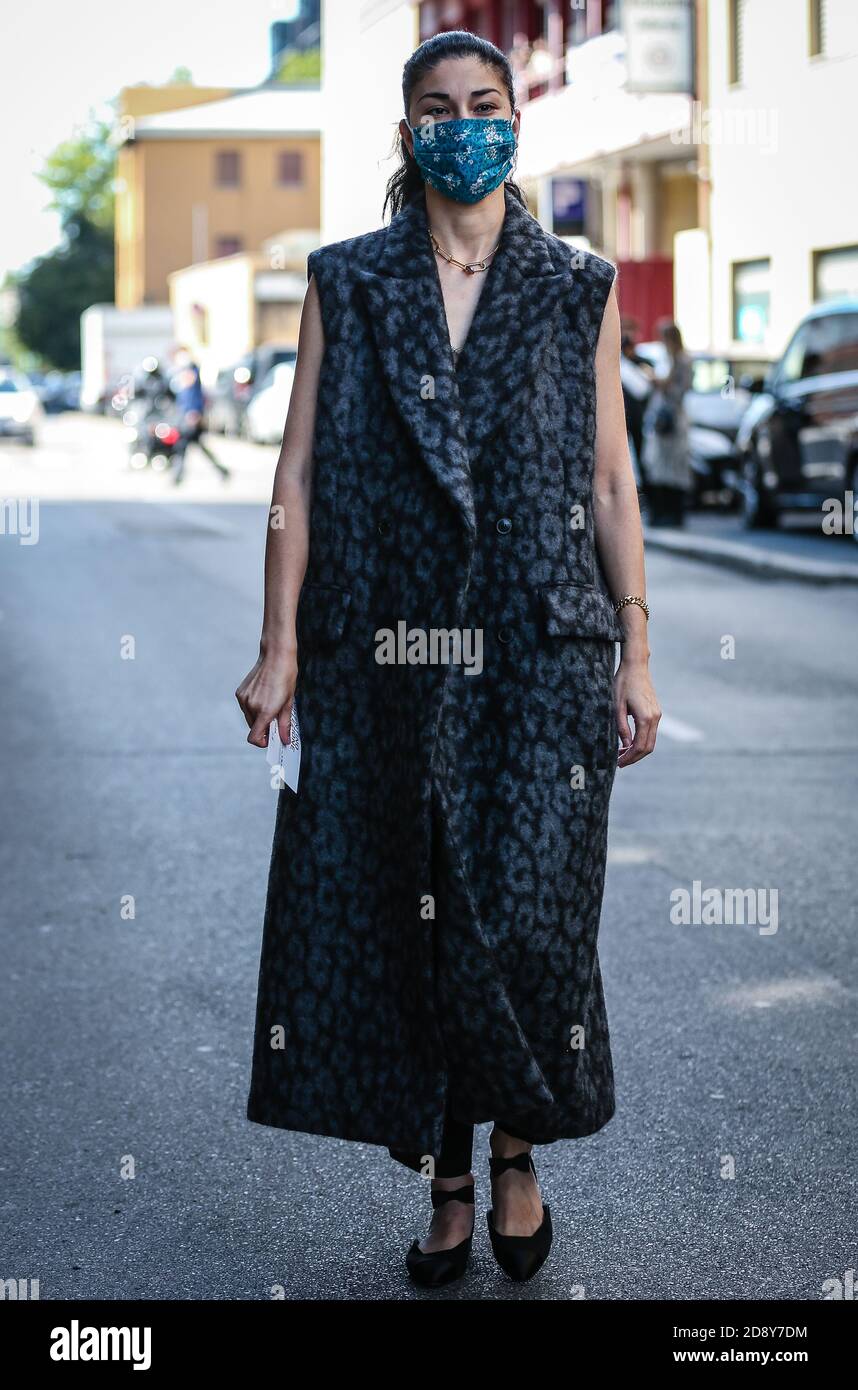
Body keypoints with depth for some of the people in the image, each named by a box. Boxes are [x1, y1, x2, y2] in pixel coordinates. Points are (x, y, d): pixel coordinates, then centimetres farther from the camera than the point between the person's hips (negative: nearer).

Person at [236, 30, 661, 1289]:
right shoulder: (347, 285, 8)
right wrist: (278, 647, -3)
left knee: (522, 913, -8)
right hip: (382, 657, 1)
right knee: (396, 918, 3)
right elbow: (298, 475, 4)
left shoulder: (579, 292, 7)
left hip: (538, 660, -1)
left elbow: (612, 484, 7)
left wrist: (635, 656, 2)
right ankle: (448, 1191, 17)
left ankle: (518, 1153, 16)